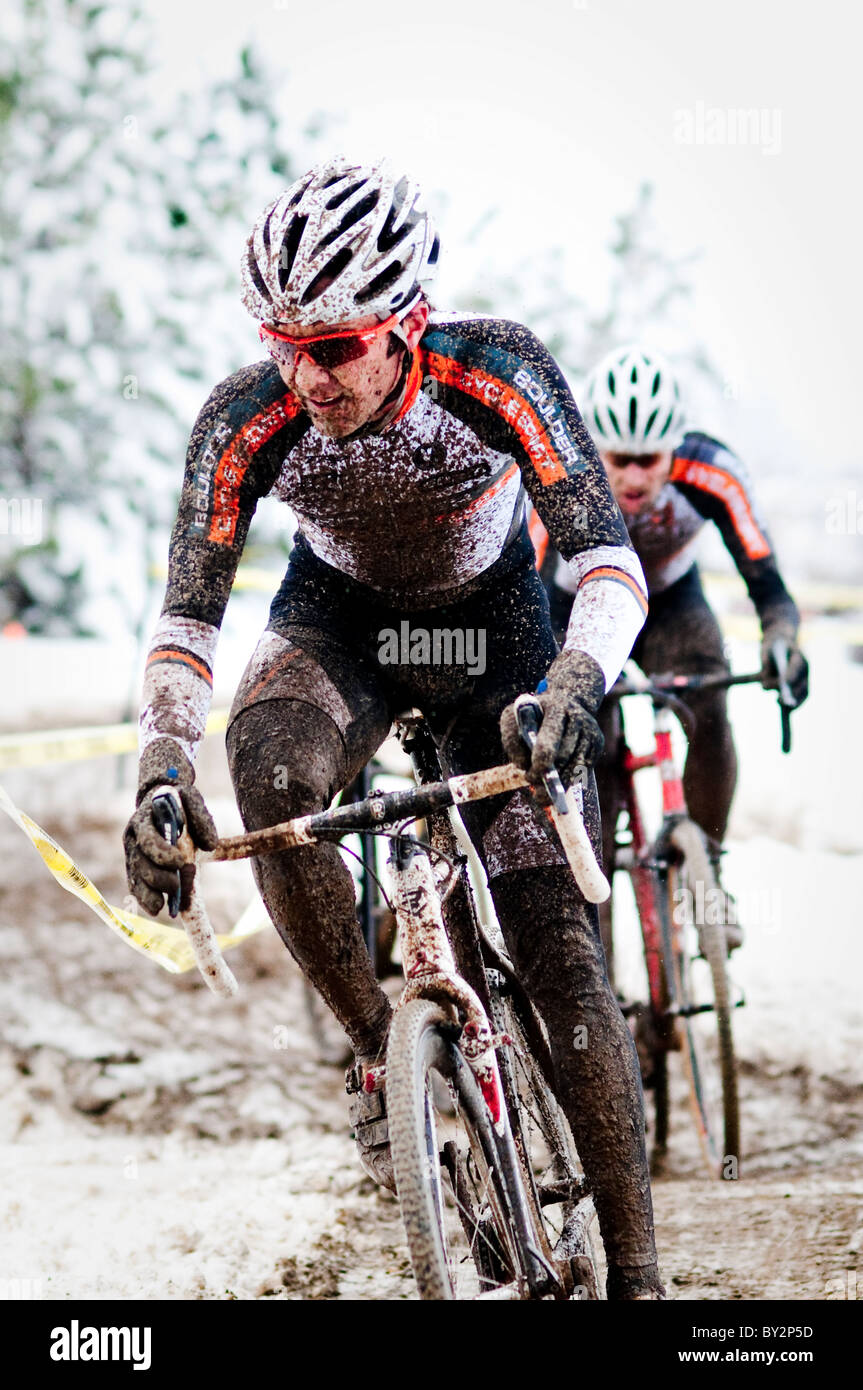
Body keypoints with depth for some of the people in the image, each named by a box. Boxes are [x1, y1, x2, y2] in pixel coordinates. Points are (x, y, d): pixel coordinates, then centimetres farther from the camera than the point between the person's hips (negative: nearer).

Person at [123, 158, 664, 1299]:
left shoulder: (495, 371, -31)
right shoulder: (247, 422, -27)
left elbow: (609, 559, -34)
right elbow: (187, 616, -21)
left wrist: (572, 683, -54)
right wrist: (162, 770, -37)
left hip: (492, 624, -1)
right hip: (340, 617, 1)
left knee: (560, 949, -11)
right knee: (271, 770, -36)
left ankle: (636, 1269, -3)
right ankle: (380, 1051, -16)